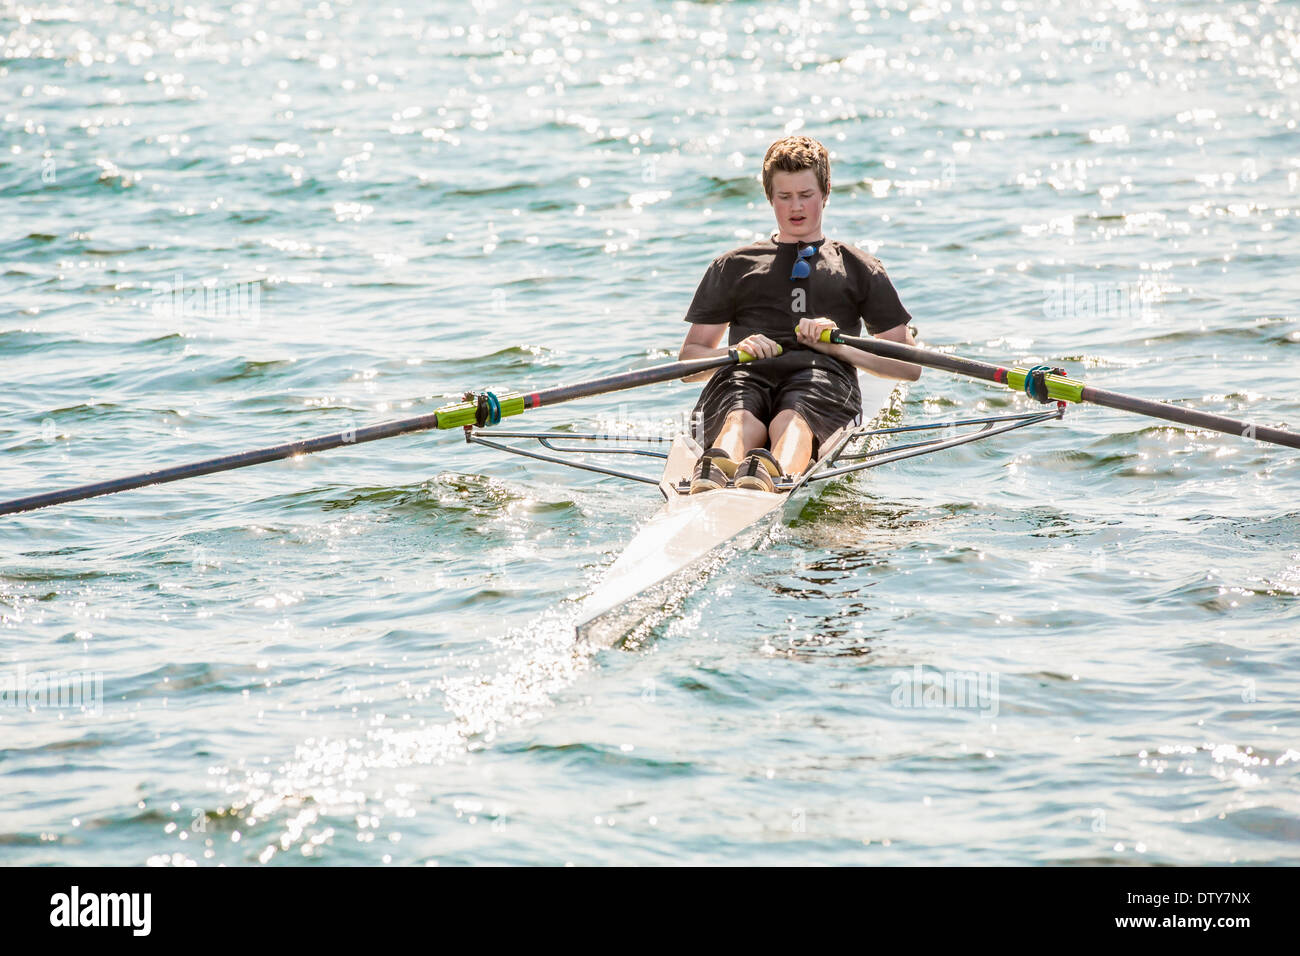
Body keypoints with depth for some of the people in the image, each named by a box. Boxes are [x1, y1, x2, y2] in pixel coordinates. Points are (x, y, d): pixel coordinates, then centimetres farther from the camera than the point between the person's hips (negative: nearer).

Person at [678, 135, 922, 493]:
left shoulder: (858, 268, 27)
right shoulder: (732, 267, 29)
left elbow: (909, 365, 18)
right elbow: (689, 360, 20)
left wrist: (839, 346, 0)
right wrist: (735, 351, -4)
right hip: (746, 374, 1)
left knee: (792, 420, -39)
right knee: (741, 420, -38)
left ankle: (773, 473, -73)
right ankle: (714, 472, -72)